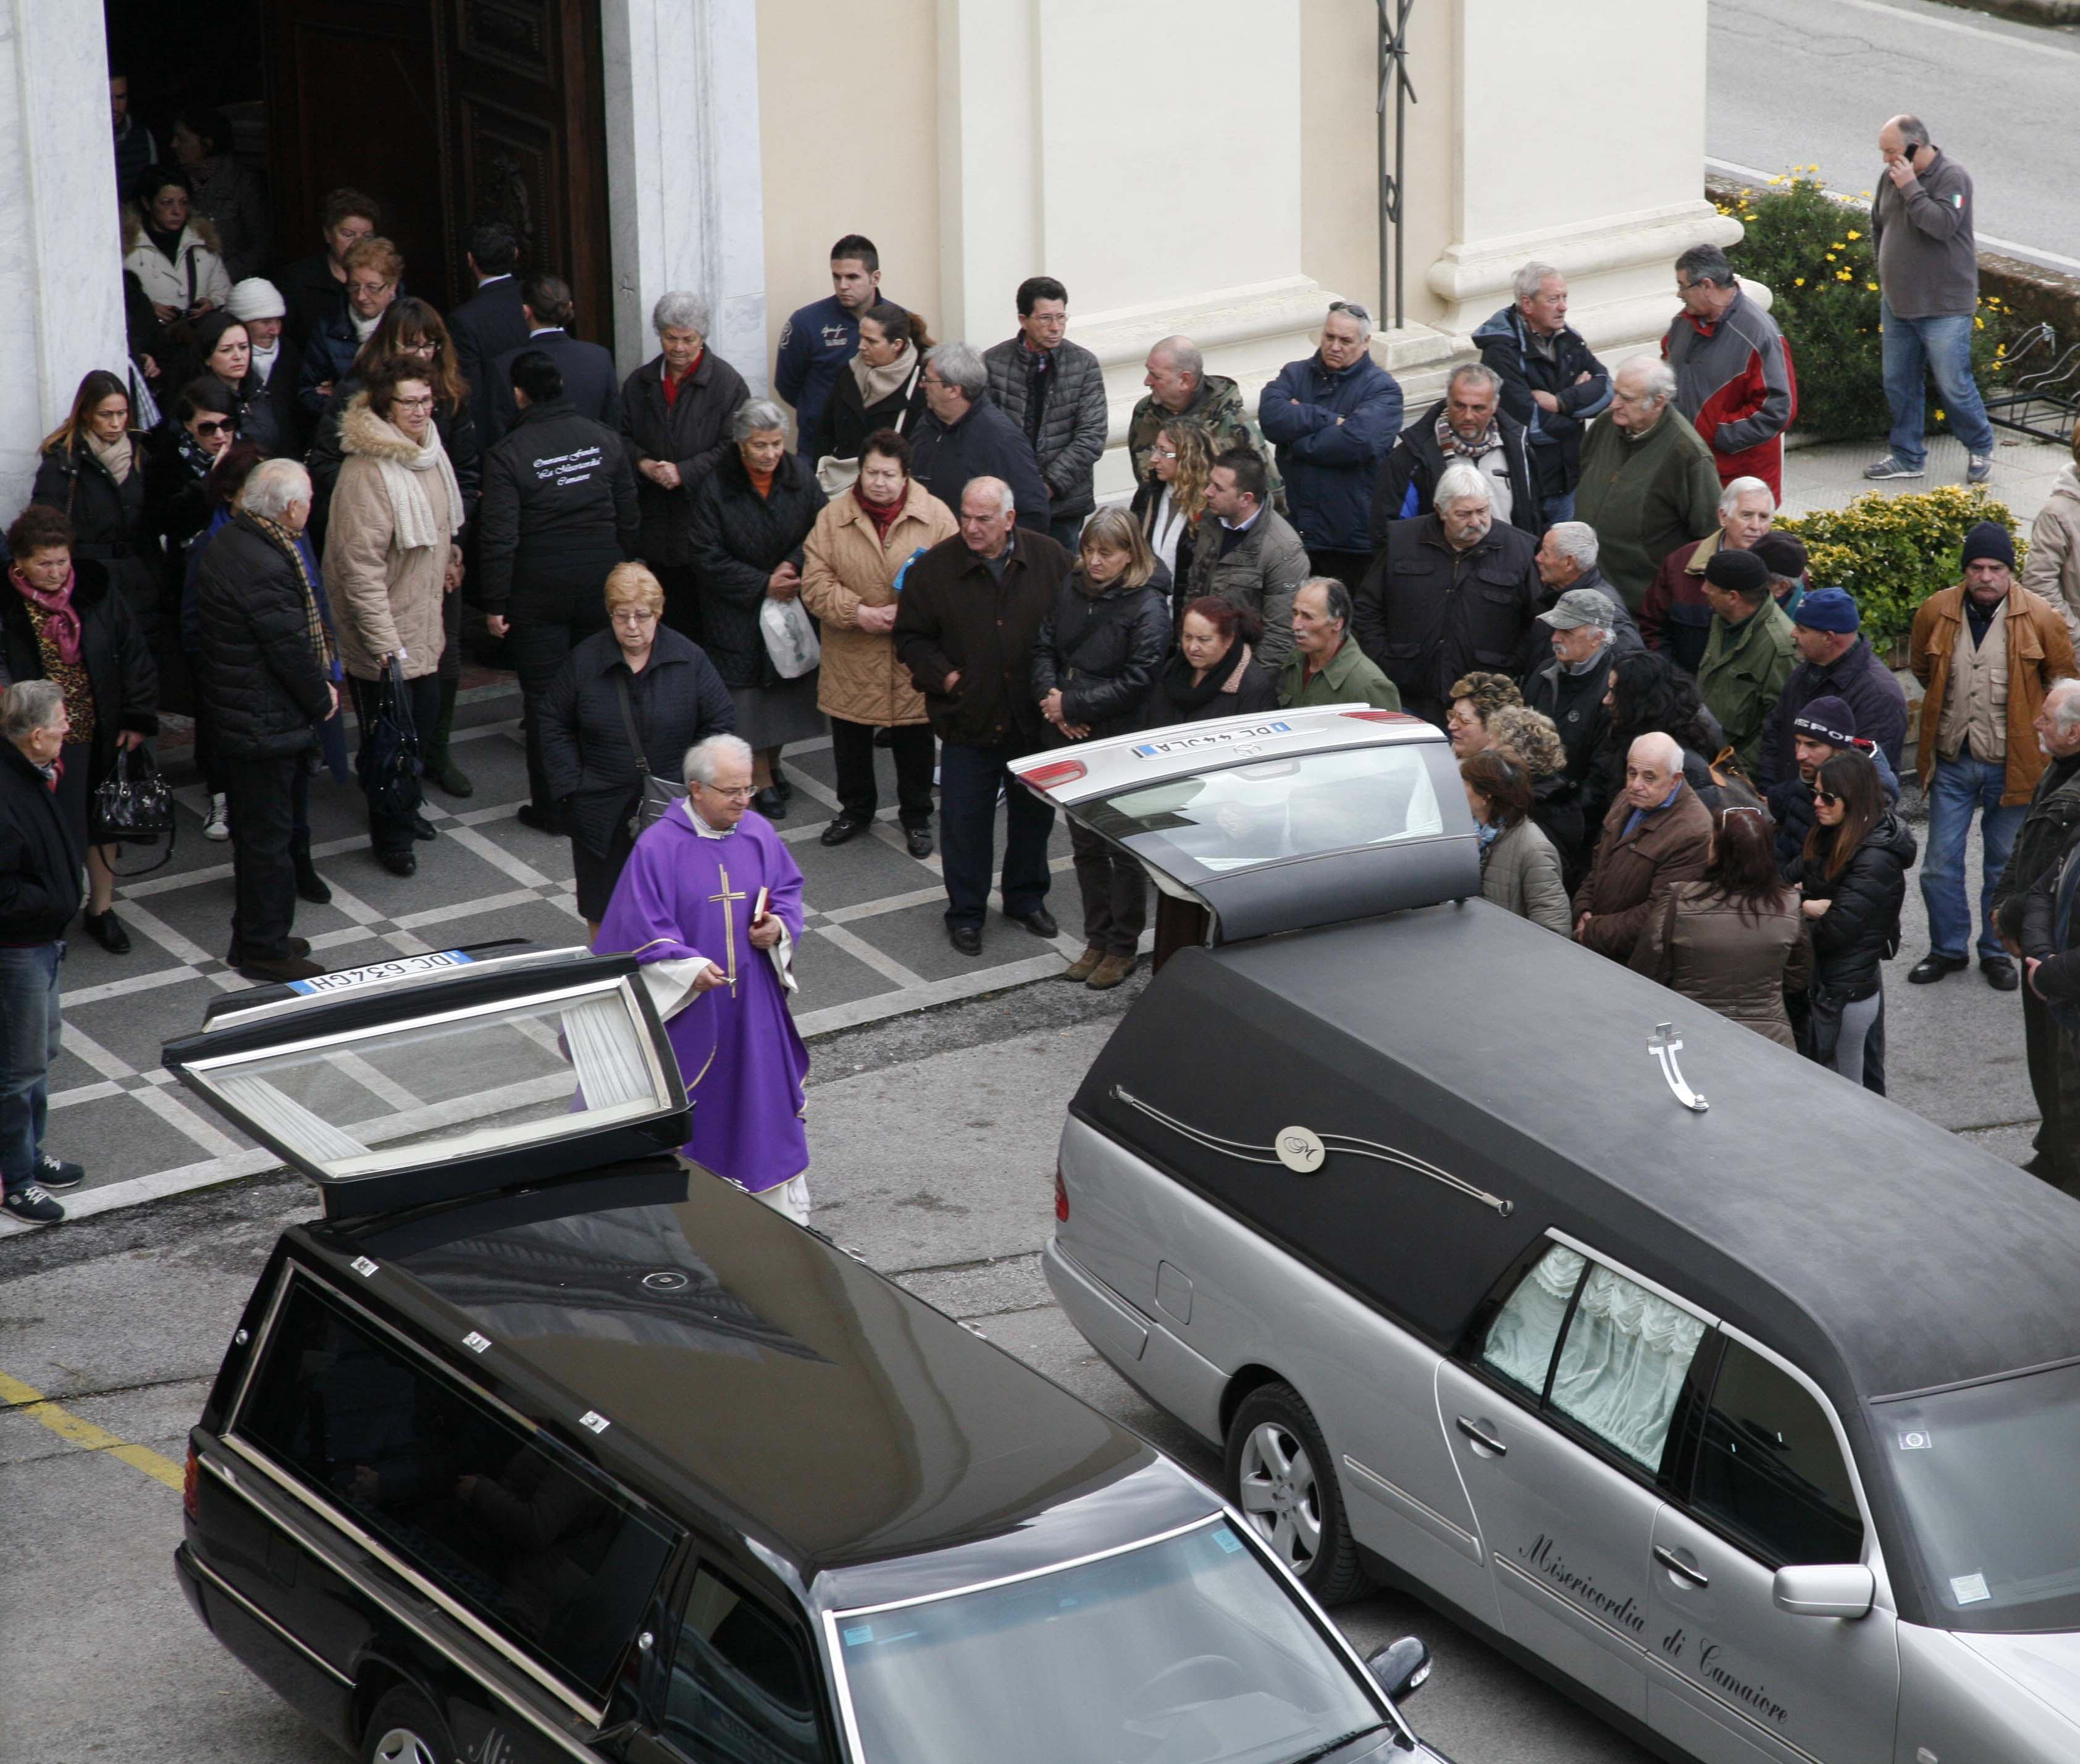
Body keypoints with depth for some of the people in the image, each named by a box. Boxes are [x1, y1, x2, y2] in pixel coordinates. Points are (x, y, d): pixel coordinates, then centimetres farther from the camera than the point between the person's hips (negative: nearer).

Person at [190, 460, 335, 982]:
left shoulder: (227, 542, 4)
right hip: (267, 725, -10)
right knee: (268, 836, 3)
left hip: (232, 718, 10)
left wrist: (317, 687, 9)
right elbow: (292, 651, -22)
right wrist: (322, 699, -5)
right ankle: (264, 949, 13)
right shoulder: (265, 568, -28)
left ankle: (257, 937, 32)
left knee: (256, 832, 20)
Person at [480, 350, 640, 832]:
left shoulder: (507, 455, -14)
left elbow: (499, 538, -15)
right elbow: (628, 516, 6)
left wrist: (495, 604, -7)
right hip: (601, 585, 4)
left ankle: (551, 807, 10)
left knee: (543, 699, 5)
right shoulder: (604, 439, -1)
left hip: (539, 590, -4)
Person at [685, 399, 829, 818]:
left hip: (792, 604, 4)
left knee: (786, 686, 11)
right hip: (738, 609, -3)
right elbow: (706, 557, -13)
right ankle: (762, 782, 9)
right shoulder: (716, 486, -15)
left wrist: (793, 568, -16)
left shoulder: (799, 474, -4)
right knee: (748, 696, -2)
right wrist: (763, 585, -15)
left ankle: (773, 763, 32)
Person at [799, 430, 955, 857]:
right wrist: (857, 613, -19)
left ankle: (917, 817, 28)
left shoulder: (935, 516, -5)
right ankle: (855, 809, 35)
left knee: (915, 743, 10)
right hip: (851, 660, 1)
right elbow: (815, 582, -5)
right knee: (850, 741, 15)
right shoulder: (833, 517, -2)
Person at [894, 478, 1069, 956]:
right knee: (965, 820, 5)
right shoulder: (935, 567, -7)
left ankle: (1026, 899, 35)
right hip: (968, 720, -2)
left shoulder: (1050, 560, -4)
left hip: (1035, 719, 2)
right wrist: (944, 675, -13)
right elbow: (911, 638, 0)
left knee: (1034, 813, 16)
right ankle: (965, 913, 20)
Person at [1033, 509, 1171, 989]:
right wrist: (1051, 696, -10)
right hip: (1070, 740, 6)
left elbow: (1137, 682, -19)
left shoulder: (1147, 607, -16)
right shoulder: (1072, 589, 3)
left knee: (1123, 848, 4)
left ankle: (1123, 948, 16)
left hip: (1120, 744, -6)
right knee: (1085, 844, 16)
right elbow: (1044, 647, 8)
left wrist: (1072, 706, -17)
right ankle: (1097, 939, 28)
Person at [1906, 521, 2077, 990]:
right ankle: (1948, 948, 22)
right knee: (1941, 864, 5)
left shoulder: (2041, 617, -10)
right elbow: (1921, 669, 16)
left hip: (2011, 764, -2)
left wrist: (2035, 729, 8)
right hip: (1951, 761, 2)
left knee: (2004, 865, 10)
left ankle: (1997, 952, 25)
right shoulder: (1935, 612, -4)